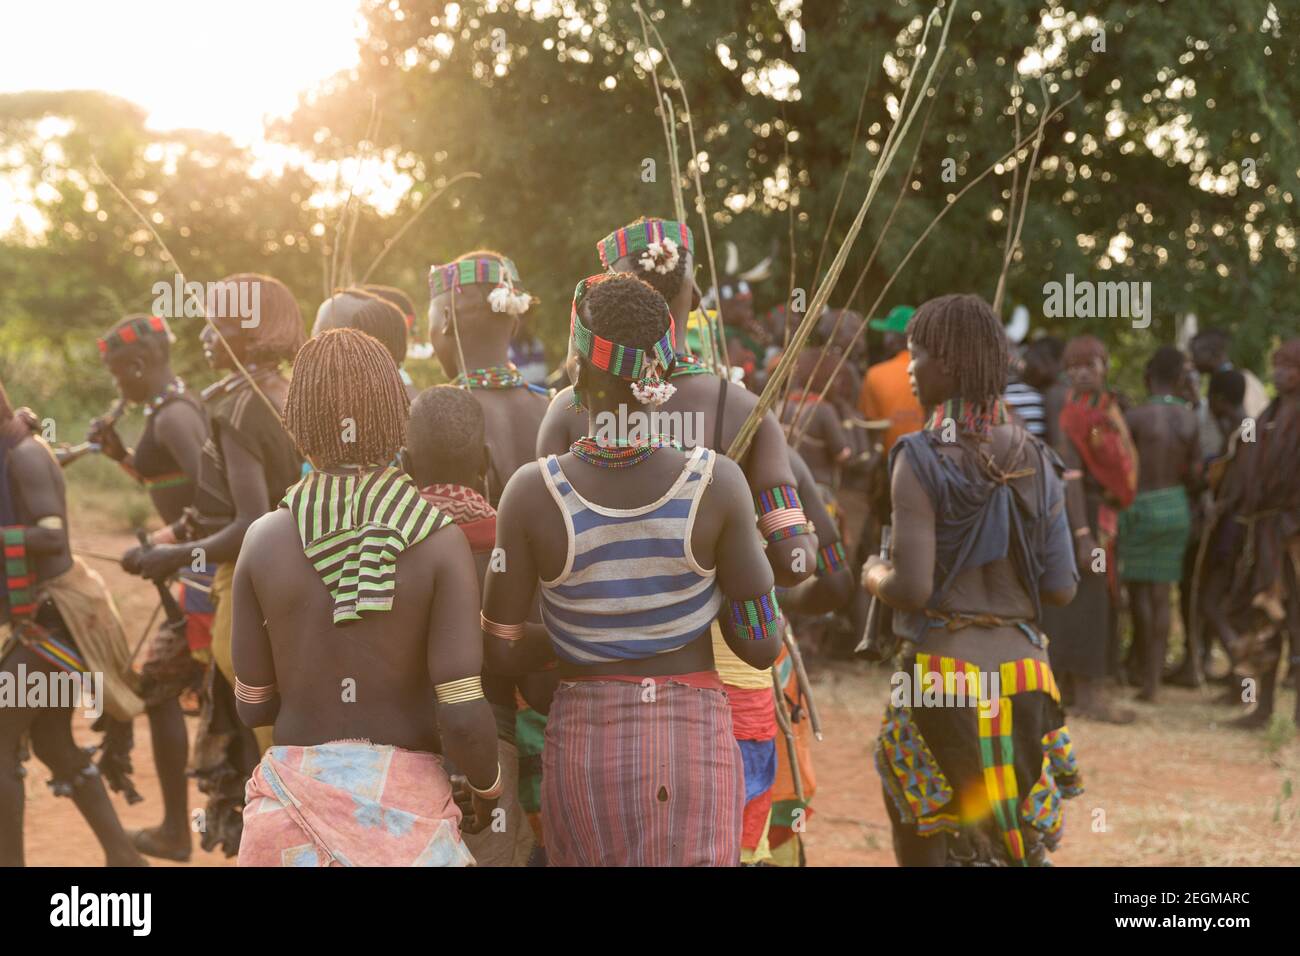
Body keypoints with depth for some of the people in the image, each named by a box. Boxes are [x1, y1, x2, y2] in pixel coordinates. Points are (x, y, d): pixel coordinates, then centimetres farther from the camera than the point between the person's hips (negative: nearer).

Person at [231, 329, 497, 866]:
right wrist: (488, 783, 8)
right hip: (403, 802, -2)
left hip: (295, 796, 2)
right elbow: (464, 718, -13)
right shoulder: (440, 541, -8)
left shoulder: (264, 541, -2)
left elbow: (253, 706, 6)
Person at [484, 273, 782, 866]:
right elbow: (762, 645, -4)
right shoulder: (716, 484, -11)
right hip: (695, 740, -1)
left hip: (582, 743, 1)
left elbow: (501, 651, -1)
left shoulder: (531, 494, -9)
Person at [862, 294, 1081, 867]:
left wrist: (875, 576, 4)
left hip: (943, 678, -5)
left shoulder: (922, 459, -11)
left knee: (929, 846, 5)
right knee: (1019, 845, 13)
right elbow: (1061, 588, 3)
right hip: (1024, 677, 5)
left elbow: (911, 588, -17)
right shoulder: (1035, 462, 4)